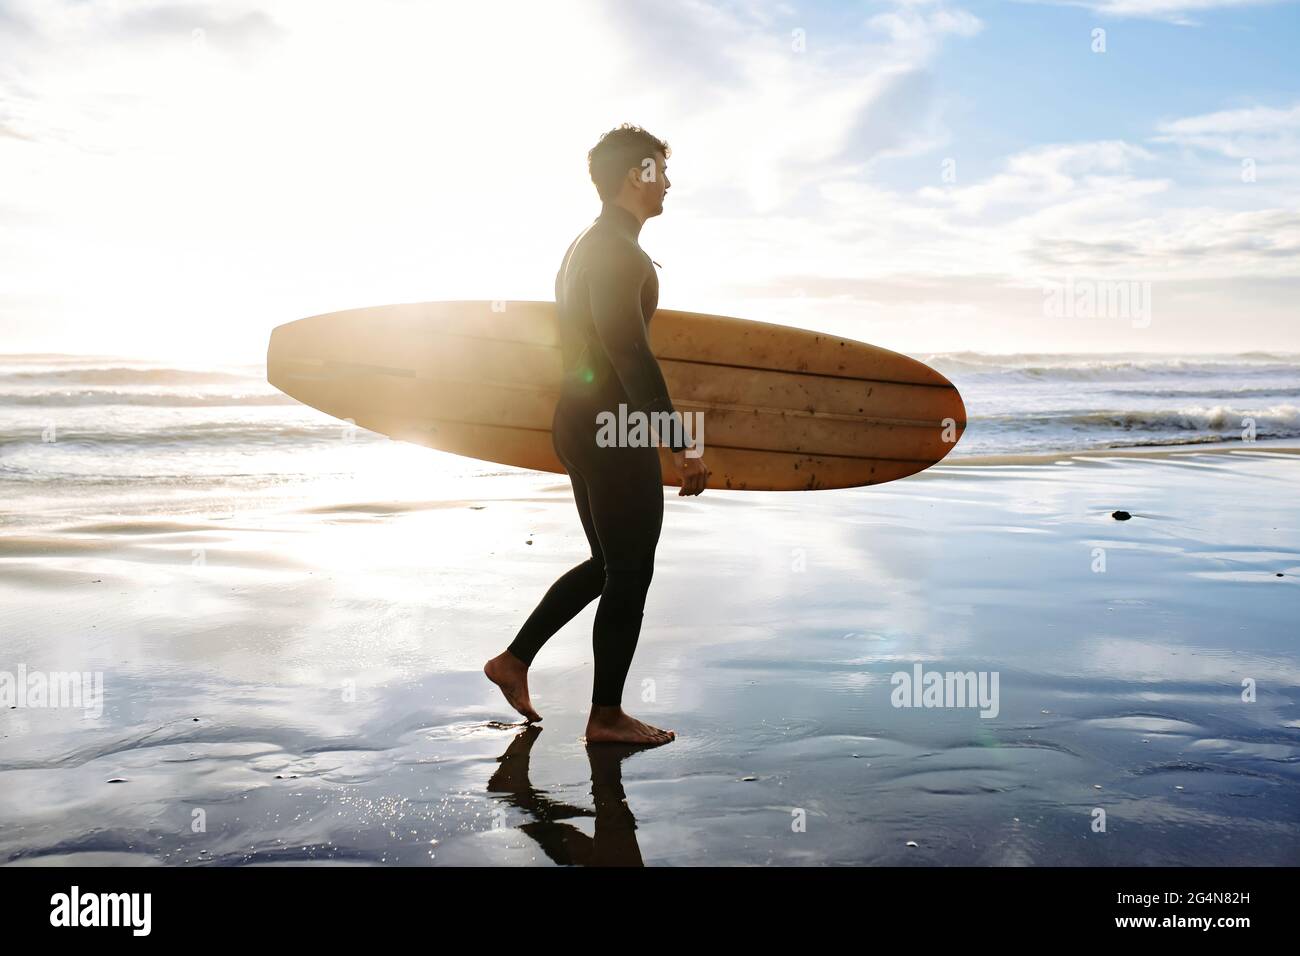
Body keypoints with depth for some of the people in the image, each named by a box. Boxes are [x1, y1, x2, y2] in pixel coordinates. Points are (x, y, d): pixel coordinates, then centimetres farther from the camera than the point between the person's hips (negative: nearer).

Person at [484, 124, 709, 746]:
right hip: (613, 428, -10)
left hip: (580, 422, 10)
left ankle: (515, 660, 21)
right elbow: (630, 349, -23)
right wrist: (680, 443, -24)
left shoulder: (586, 246, 19)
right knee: (629, 573, 1)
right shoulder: (617, 249, -14)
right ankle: (607, 715, 11)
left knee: (608, 565, 19)